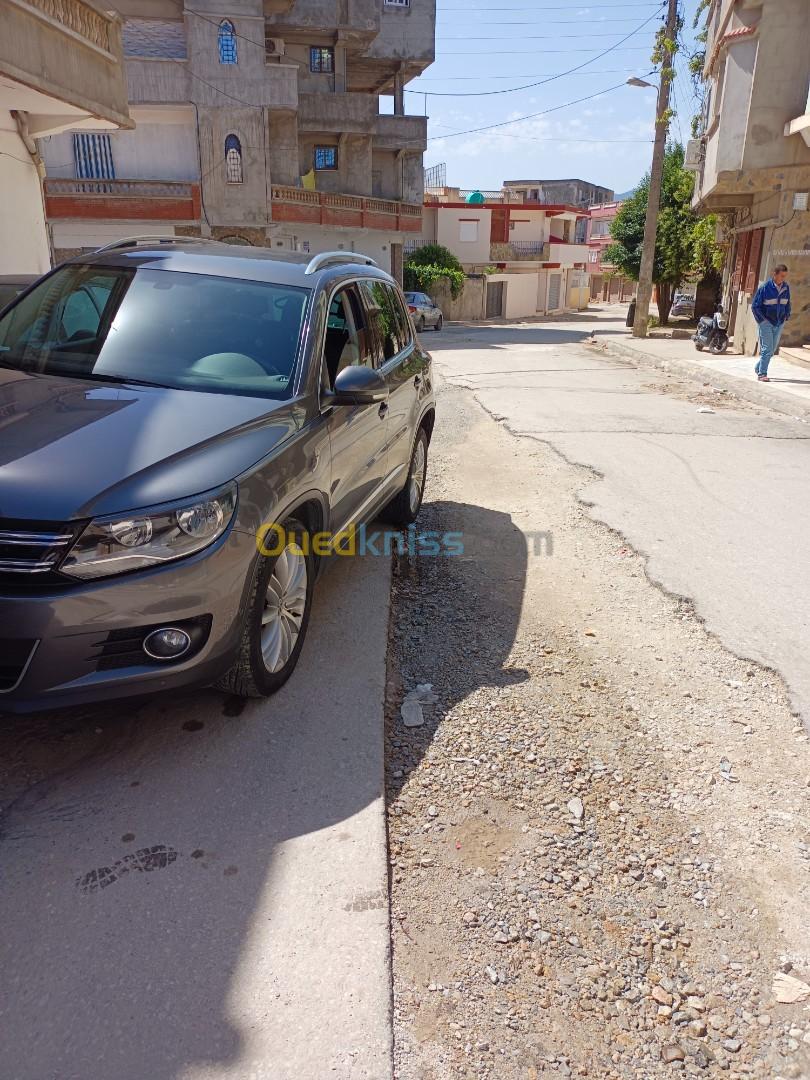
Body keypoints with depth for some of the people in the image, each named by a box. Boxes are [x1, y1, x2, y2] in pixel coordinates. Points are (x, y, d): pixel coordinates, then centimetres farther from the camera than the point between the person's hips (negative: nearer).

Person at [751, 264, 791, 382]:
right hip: (766, 323, -5)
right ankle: (762, 374, -5)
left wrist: (787, 316, 8)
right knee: (767, 349, -9)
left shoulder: (786, 287, 4)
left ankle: (758, 368, 25)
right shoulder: (765, 287, -11)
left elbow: (787, 304, 19)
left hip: (779, 323, 6)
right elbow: (755, 306, -6)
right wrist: (762, 320, -10)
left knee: (772, 349, 10)